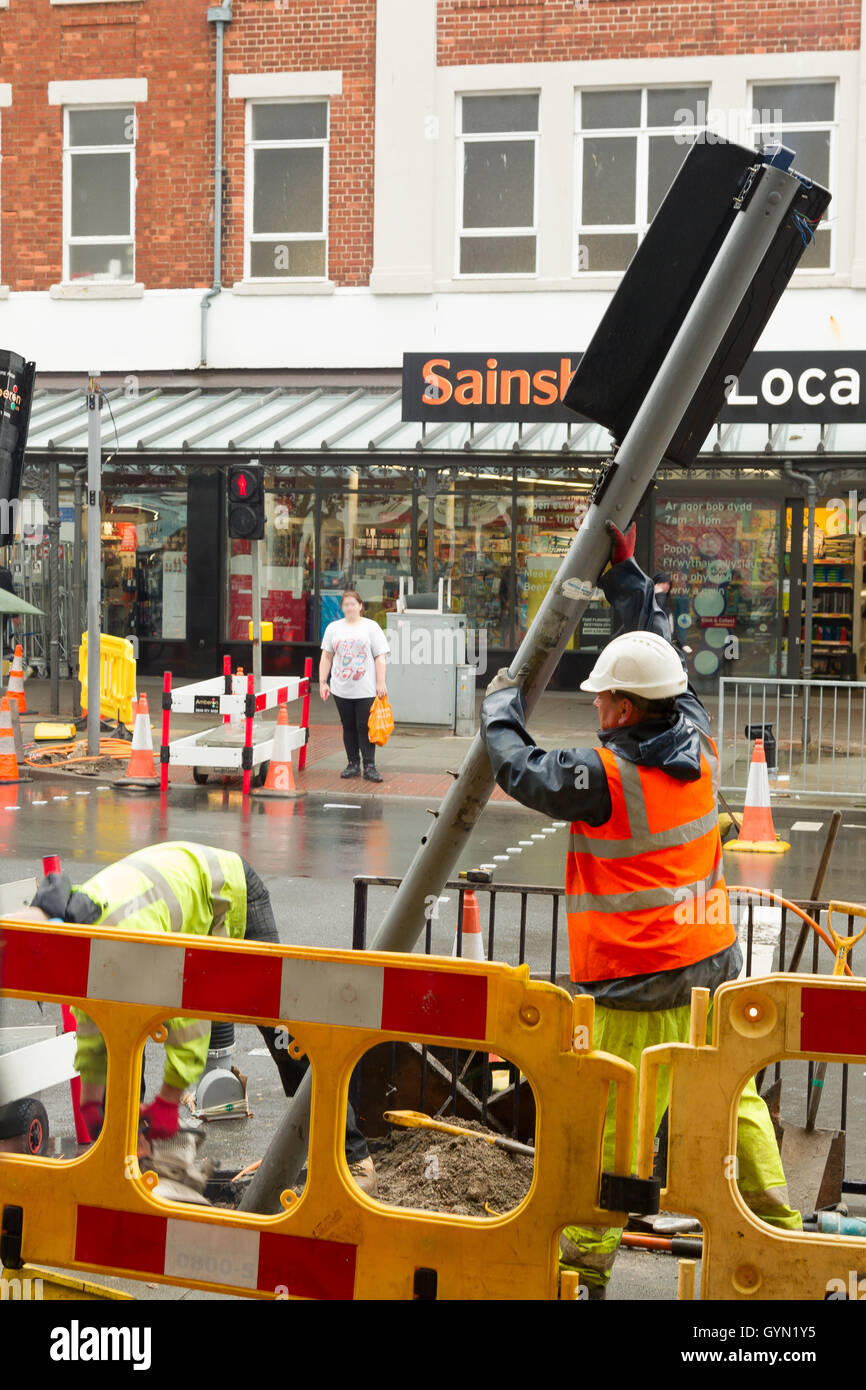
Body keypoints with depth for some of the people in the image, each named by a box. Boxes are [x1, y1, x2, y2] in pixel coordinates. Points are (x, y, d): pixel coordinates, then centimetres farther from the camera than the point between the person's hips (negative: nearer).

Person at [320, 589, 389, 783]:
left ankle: (369, 766, -1)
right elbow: (326, 657, 12)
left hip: (366, 690, -3)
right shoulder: (333, 628, 10)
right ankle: (353, 764, 17)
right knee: (348, 727, 8)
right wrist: (322, 682, 6)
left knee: (365, 727, -5)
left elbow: (380, 657, 0)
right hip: (341, 690, 3)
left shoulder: (371, 627, 3)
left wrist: (381, 683, -7)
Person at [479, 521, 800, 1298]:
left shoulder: (607, 775, -19)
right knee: (735, 1100, 17)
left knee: (608, 1121, 1)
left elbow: (521, 769, -6)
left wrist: (501, 703, 12)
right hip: (714, 960, 7)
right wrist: (623, 570, 21)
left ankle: (584, 1261, 10)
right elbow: (660, 648, 14)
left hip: (640, 984, -7)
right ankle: (778, 1227, 24)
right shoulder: (697, 740, 0)